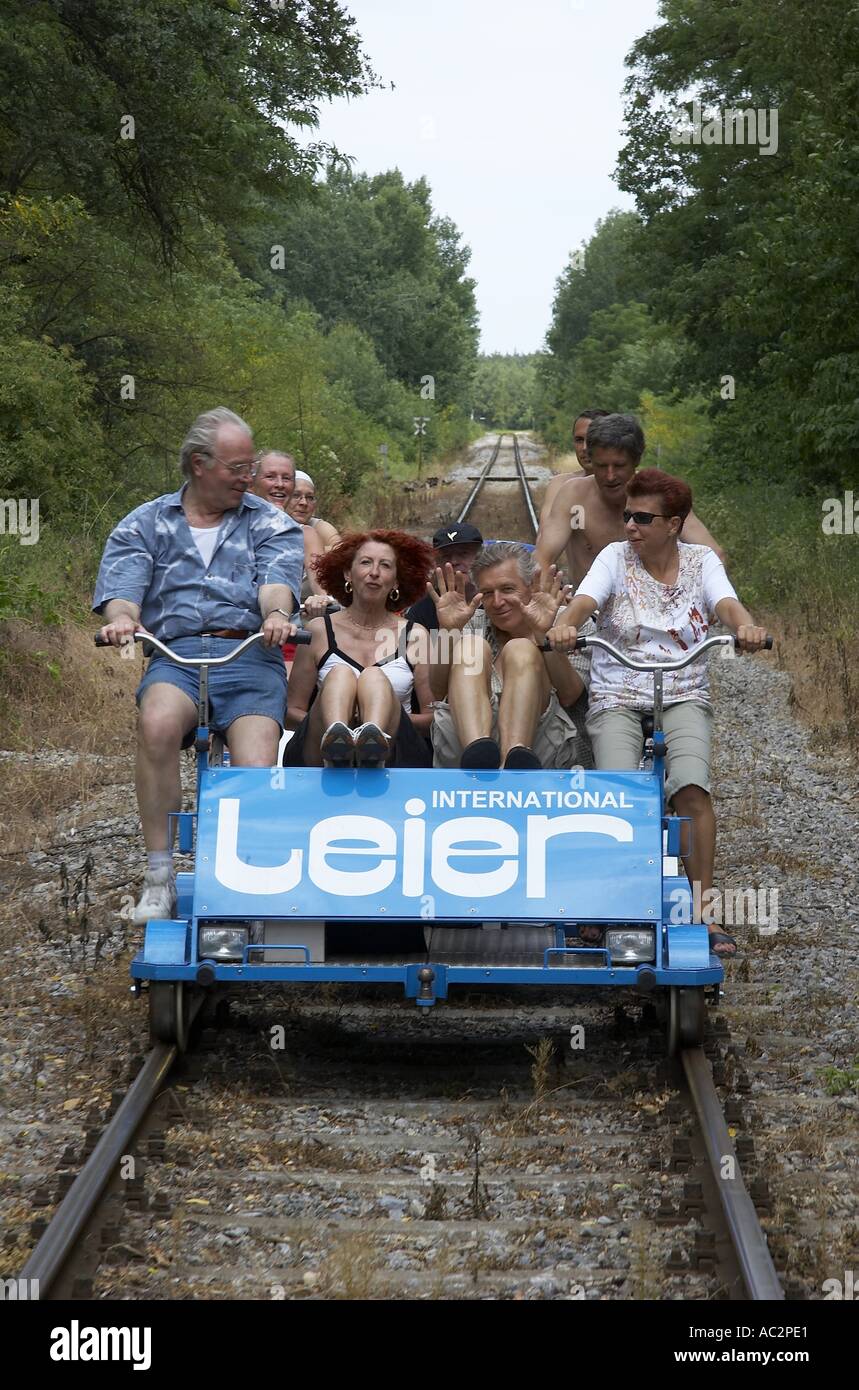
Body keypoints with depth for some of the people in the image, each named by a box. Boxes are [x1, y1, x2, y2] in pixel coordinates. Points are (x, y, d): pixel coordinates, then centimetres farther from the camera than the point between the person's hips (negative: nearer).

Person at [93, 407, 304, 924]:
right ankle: (159, 878, -25)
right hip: (175, 654, 0)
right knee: (158, 722, -36)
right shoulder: (145, 524, 18)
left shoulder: (270, 523, 16)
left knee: (257, 778, -26)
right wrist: (122, 618, -24)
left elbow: (278, 578, -3)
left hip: (250, 655, 0)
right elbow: (121, 583, 2)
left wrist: (276, 615, -28)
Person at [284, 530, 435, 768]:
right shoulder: (319, 631, 14)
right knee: (340, 673, -25)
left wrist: (392, 717, -9)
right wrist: (317, 721, -10)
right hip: (316, 755, 0)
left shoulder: (414, 635, 15)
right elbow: (292, 711, 11)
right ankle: (335, 739, -60)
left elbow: (433, 716, 8)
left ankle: (375, 738, -62)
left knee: (374, 677, -25)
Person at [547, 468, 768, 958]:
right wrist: (566, 624, -40)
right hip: (618, 698, 0)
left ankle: (705, 910, -16)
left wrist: (747, 627, -39)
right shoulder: (616, 556, 1)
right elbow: (585, 599, -16)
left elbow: (727, 604, -15)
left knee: (692, 787, -26)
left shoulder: (701, 560, 4)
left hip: (684, 696, 0)